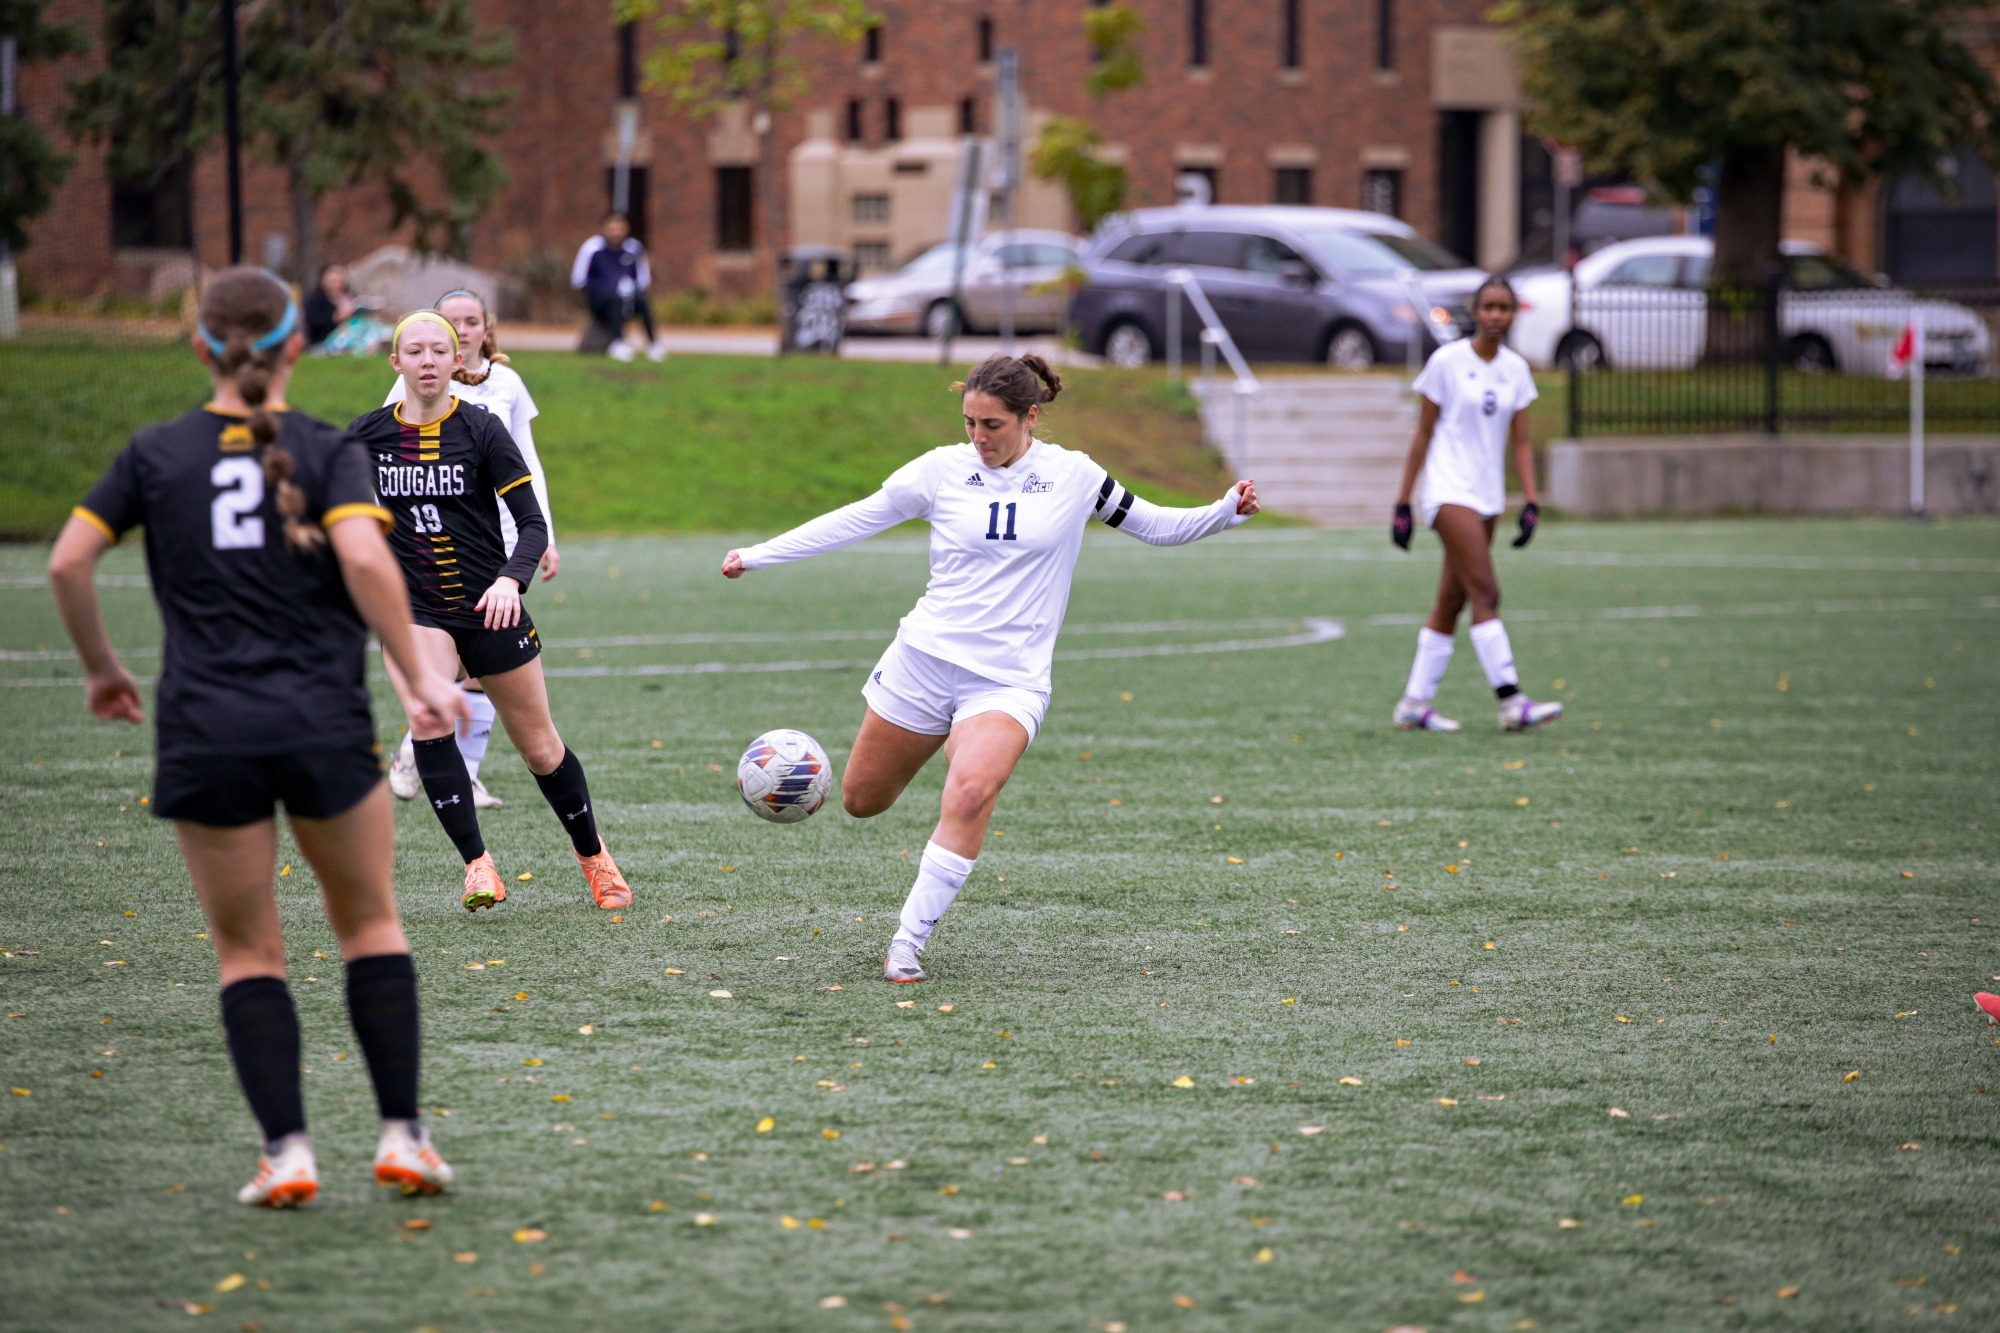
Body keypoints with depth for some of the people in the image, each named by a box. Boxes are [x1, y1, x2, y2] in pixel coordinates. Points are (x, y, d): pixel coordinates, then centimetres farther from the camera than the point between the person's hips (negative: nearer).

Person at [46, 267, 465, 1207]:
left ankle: (286, 1153, 0)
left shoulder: (155, 454, 5)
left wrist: (101, 667, 14)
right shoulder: (329, 451, -1)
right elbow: (365, 558, -17)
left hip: (205, 733, 1)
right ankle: (401, 1136, 10)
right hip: (324, 723, -1)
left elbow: (67, 563, 0)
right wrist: (419, 677, -11)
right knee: (369, 921, 16)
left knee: (248, 948, 10)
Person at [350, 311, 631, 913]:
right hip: (412, 609, 1)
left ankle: (593, 856, 31)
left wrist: (511, 578, -25)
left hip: (488, 607, -1)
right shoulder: (366, 434, 0)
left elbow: (533, 523, -8)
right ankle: (477, 864, -19)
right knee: (426, 718, -26)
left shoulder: (481, 429, -7)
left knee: (538, 746, 7)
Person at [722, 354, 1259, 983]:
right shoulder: (942, 469, -1)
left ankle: (908, 942, -19)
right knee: (861, 801, 9)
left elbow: (1155, 525, 11)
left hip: (1010, 679, -2)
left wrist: (1227, 510, -5)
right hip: (926, 656, 2)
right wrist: (757, 555, 4)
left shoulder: (1073, 475, 0)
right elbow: (855, 519, 6)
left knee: (970, 794, -29)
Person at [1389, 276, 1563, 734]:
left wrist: (1531, 502, -1)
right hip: (1449, 488, -6)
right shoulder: (1447, 362, -5)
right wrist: (1403, 504, -3)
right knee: (1485, 593, -15)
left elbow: (1520, 442, 10)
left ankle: (1414, 704, 14)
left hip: (1488, 497, 6)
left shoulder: (1516, 369, 9)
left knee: (1452, 601, 8)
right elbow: (1423, 435, -2)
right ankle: (1511, 702, -21)